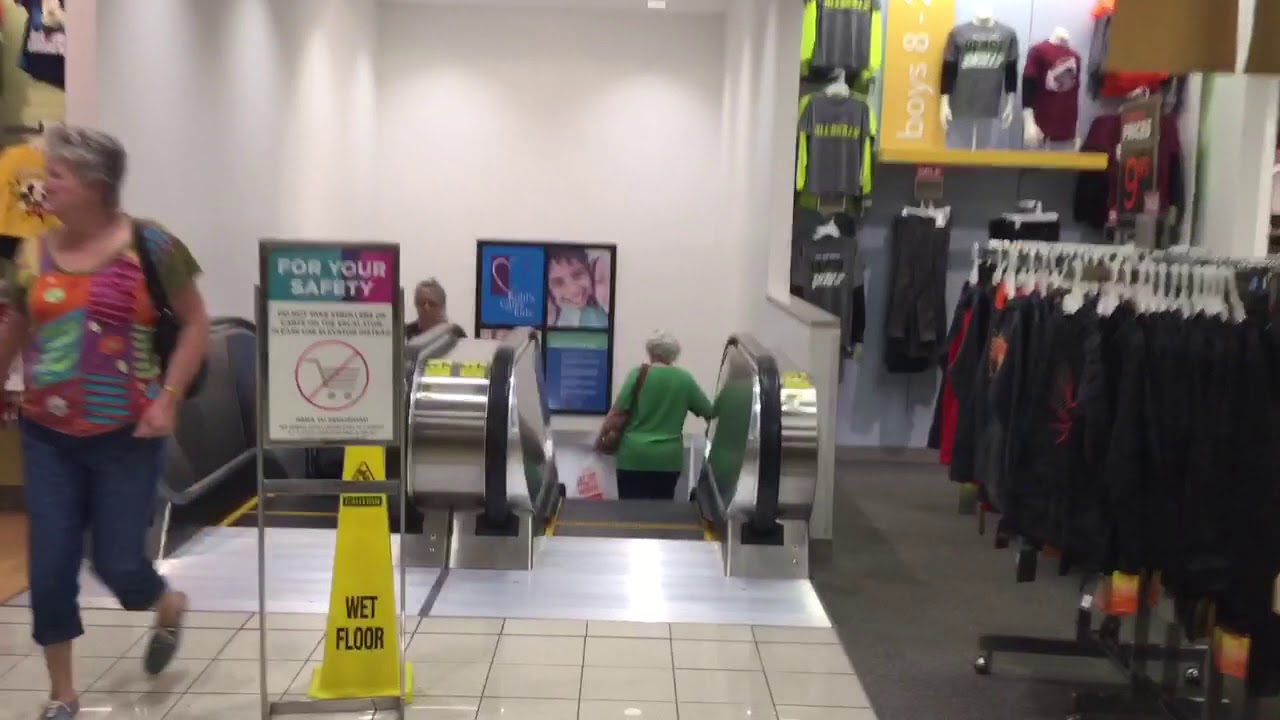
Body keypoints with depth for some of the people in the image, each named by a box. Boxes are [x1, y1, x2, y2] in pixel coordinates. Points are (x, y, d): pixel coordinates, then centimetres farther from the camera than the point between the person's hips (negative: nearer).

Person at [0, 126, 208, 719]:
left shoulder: (149, 245, -9)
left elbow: (196, 324, -4)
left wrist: (168, 397, -12)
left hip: (126, 436, -3)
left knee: (117, 564, 2)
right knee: (50, 569, 4)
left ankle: (170, 609, 39)